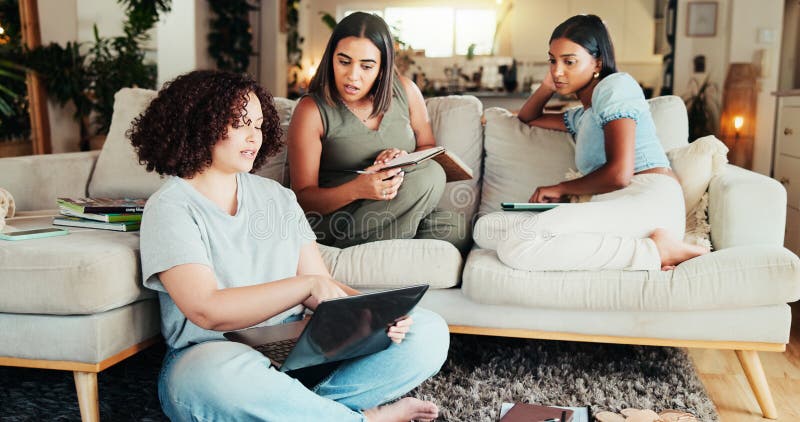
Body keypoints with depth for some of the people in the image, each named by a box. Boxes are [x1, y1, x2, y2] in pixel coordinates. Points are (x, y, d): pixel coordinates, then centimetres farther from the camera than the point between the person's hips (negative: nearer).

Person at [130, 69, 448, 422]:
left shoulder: (277, 197, 12)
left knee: (429, 330, -7)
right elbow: (207, 311, -19)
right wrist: (307, 284, -22)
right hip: (212, 361, -4)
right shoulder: (170, 207, -5)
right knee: (222, 375, -41)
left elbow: (323, 288, 7)